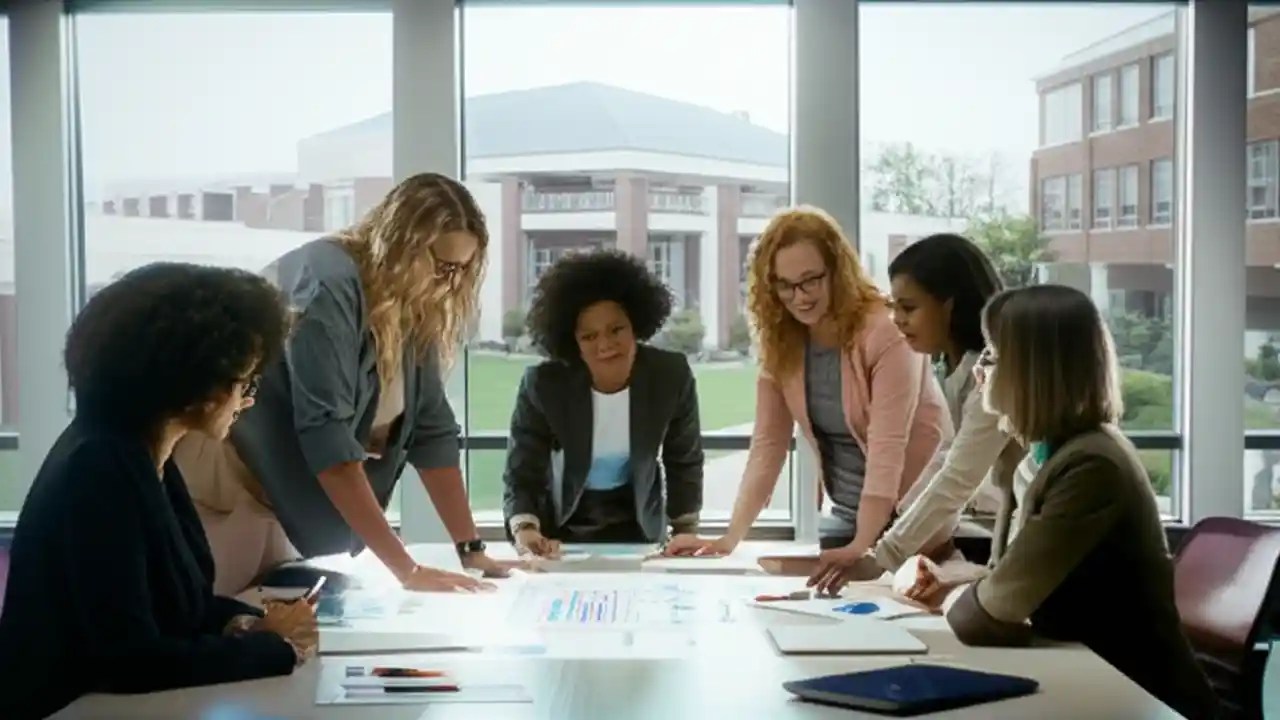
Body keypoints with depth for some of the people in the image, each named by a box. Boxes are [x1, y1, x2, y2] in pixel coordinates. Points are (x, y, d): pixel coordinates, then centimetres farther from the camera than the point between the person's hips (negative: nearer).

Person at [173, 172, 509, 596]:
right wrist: (406, 570, -33)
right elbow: (325, 432, -32)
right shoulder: (329, 281, -24)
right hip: (222, 480, -8)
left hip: (278, 497, 8)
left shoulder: (413, 306, 0)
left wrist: (471, 549, -7)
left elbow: (431, 429, 1)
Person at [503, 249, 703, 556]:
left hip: (639, 526, 2)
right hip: (561, 530, -1)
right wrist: (525, 529, -40)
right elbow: (521, 475, -22)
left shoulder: (672, 376, -19)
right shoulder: (543, 385, -25)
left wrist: (685, 533, -10)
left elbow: (685, 462, -5)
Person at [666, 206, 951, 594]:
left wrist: (861, 548, -38)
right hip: (848, 515, 6)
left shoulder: (886, 332, -22)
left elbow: (887, 447, -29)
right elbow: (767, 444, -5)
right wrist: (730, 539, -15)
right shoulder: (780, 341, -2)